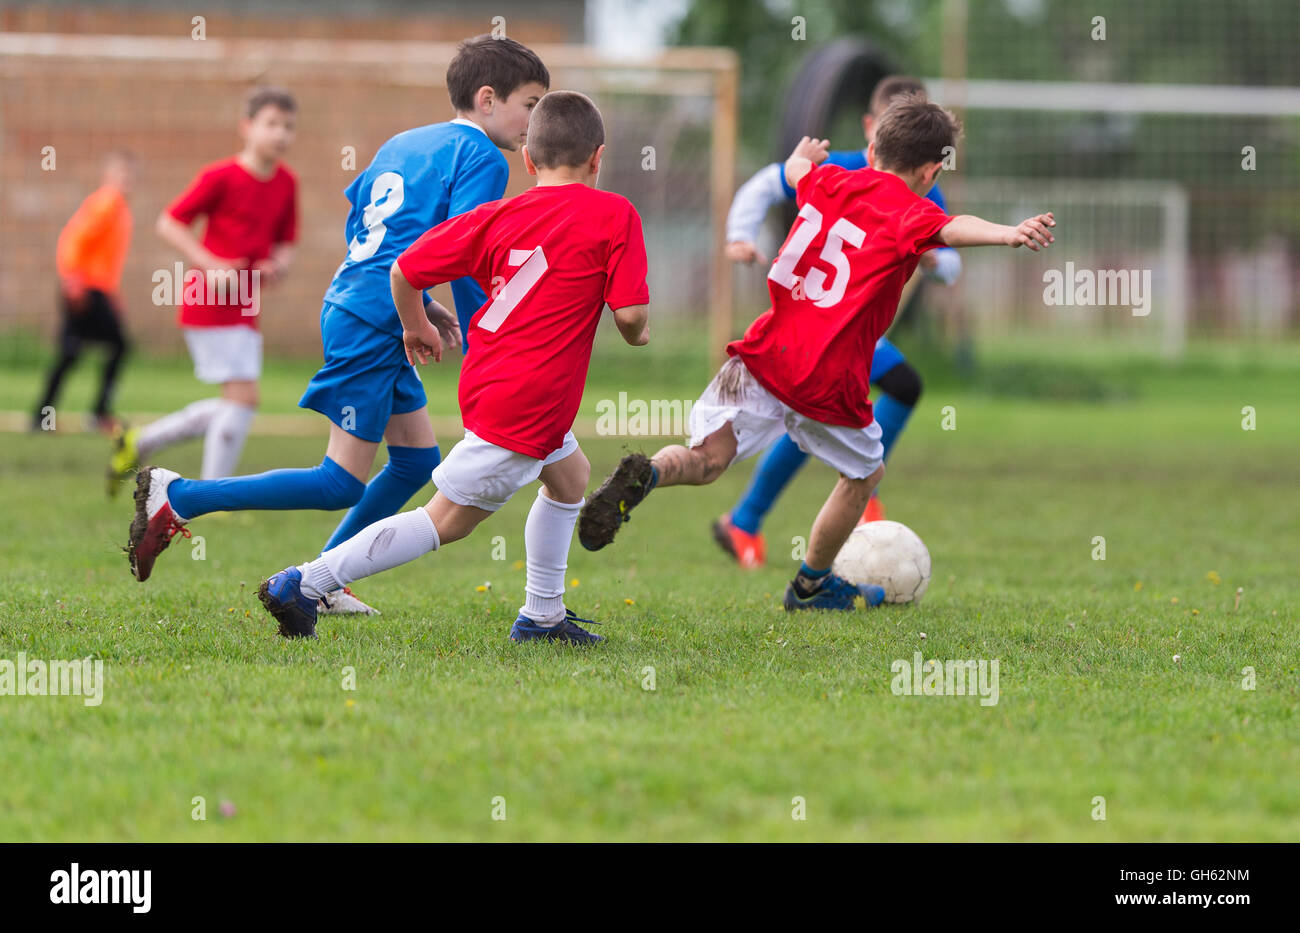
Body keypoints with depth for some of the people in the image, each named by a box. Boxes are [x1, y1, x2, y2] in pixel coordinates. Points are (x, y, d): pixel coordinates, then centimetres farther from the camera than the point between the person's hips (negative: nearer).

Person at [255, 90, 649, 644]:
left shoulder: (498, 217, 6)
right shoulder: (615, 215, -8)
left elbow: (404, 270, 5)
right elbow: (629, 311, -14)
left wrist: (415, 326, 23)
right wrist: (635, 333, 9)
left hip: (487, 382, 8)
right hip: (527, 403, -8)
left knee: (571, 475, 28)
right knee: (447, 521, -2)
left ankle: (542, 616, 29)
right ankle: (304, 586, -7)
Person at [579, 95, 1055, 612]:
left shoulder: (830, 182, 13)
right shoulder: (909, 213, -6)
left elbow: (795, 168, 36)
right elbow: (951, 228, -29)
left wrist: (806, 153, 60)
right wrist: (1007, 234, -47)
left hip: (765, 355, 4)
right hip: (829, 381, -4)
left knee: (707, 458, -1)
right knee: (864, 474, 23)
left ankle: (645, 474, -35)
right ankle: (811, 584, 37)